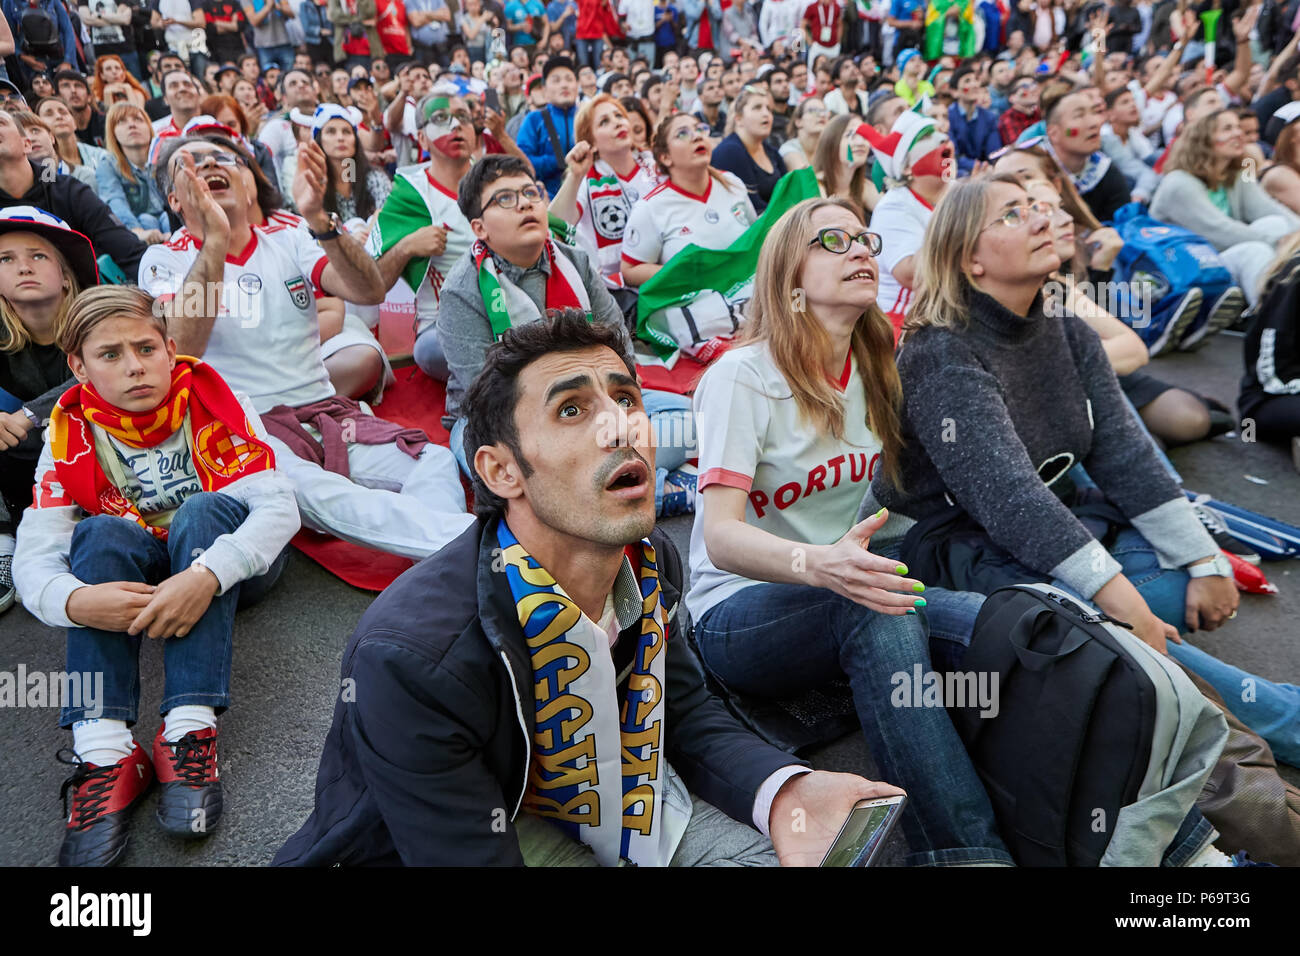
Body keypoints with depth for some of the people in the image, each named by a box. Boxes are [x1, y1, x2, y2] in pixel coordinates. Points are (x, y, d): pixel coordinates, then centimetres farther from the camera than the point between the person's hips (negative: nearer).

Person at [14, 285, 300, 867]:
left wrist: (207, 576, -44)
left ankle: (190, 732, -40)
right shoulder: (69, 436, -8)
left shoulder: (215, 403, -14)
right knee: (99, 533, -27)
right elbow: (34, 560, -16)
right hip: (131, 572, 2)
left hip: (228, 558, -2)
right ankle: (104, 748, -37)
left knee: (204, 509, -31)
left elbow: (278, 506, -27)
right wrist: (75, 601, -40)